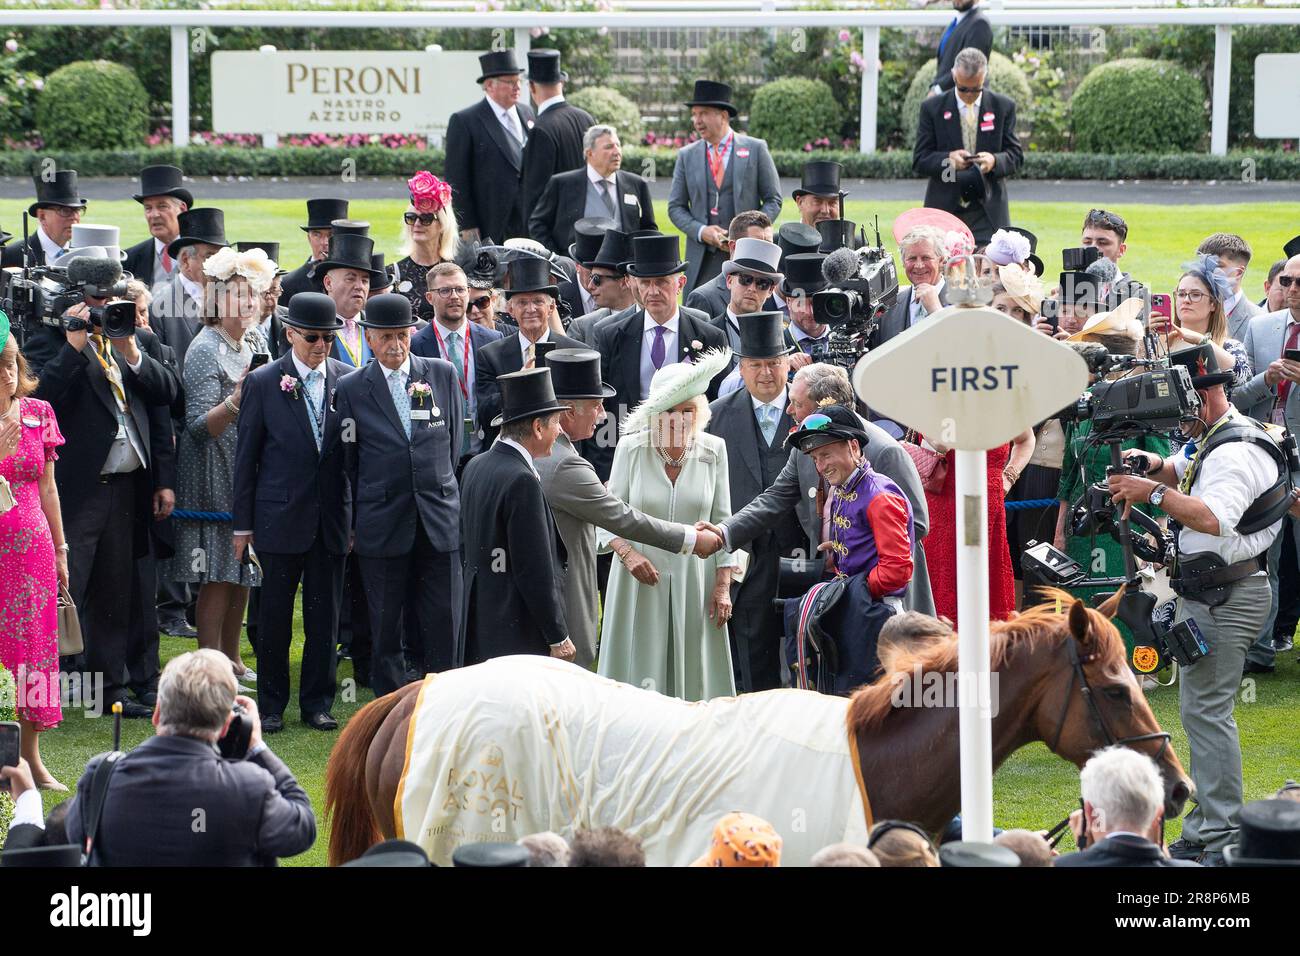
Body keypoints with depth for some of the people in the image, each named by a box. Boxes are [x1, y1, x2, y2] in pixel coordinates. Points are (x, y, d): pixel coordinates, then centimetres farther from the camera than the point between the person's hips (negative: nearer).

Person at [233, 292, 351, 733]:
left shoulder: (347, 380, 3)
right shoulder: (263, 383, -4)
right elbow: (246, 456, 0)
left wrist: (356, 515, 5)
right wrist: (243, 522, -1)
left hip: (331, 515, 2)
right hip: (281, 515, -2)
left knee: (324, 615, 6)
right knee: (274, 616, 4)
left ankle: (317, 703, 16)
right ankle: (272, 705, 14)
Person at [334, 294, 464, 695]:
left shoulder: (442, 374, 4)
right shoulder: (352, 388, -1)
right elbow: (347, 462, 4)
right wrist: (356, 520, 4)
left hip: (439, 520, 1)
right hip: (382, 524, -1)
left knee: (442, 622, 2)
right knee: (385, 626, 4)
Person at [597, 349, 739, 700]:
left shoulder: (713, 450, -1)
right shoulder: (631, 448, -5)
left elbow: (722, 522, 4)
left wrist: (723, 586, 1)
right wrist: (627, 553, -19)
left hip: (695, 580, 1)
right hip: (640, 579, -1)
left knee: (693, 680, 3)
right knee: (638, 677, -1)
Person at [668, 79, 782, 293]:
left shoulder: (755, 149, 5)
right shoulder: (687, 155, 11)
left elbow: (773, 200, 6)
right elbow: (676, 207, 11)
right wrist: (701, 231, -8)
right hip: (702, 260, 2)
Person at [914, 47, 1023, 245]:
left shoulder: (1003, 107, 7)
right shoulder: (933, 108, 3)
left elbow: (1016, 156, 6)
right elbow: (919, 161, 1)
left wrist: (994, 161, -17)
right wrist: (948, 159, -20)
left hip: (988, 212, 0)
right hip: (945, 206, 0)